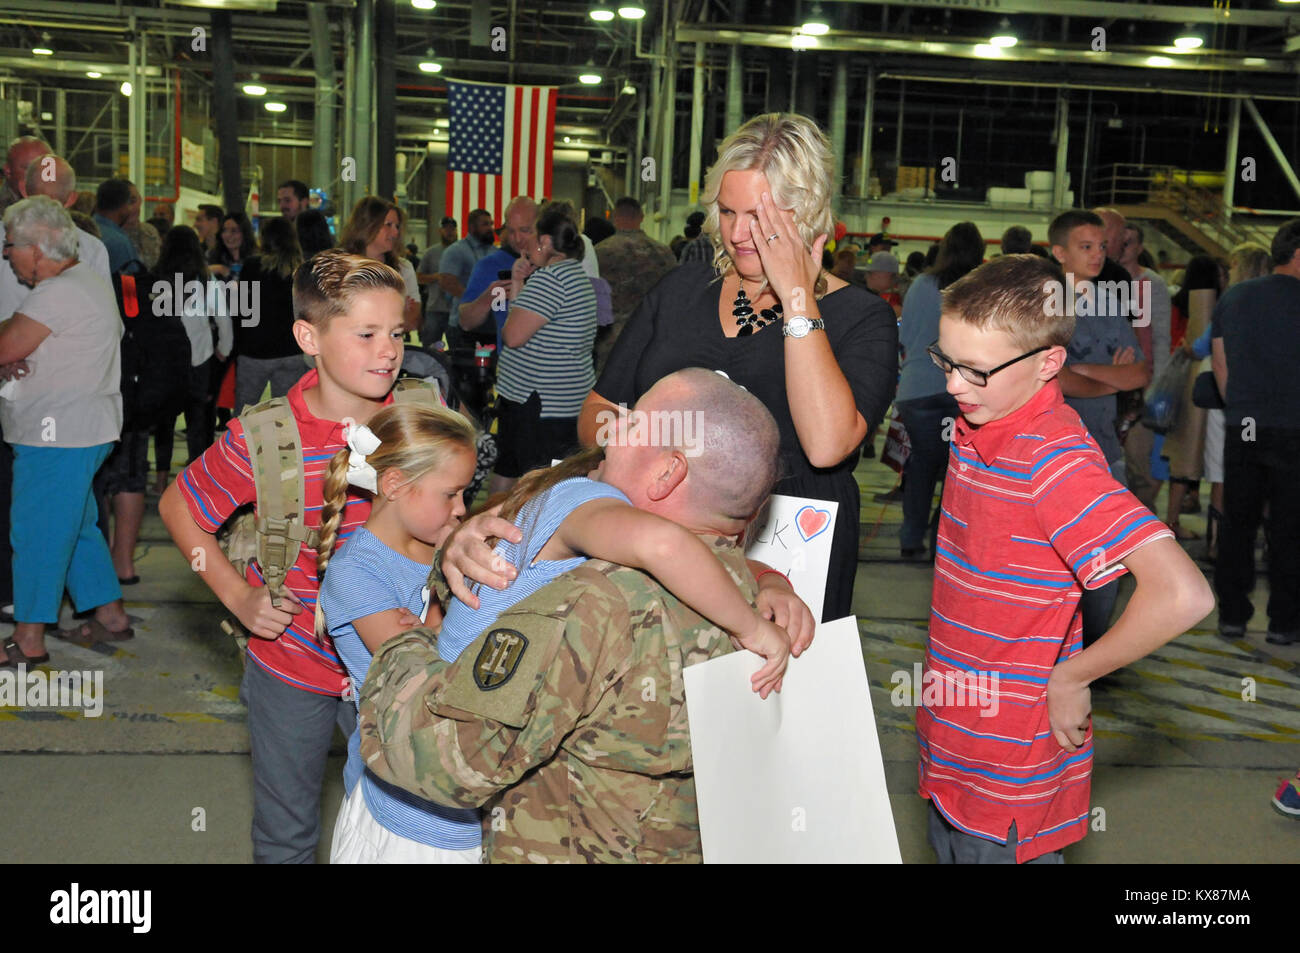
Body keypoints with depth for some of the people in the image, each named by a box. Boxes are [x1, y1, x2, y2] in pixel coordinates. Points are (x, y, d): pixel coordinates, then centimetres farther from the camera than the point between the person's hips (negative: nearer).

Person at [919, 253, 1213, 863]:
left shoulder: (1056, 462, -25)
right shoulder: (975, 429, 2)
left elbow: (1183, 595, -35)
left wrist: (1070, 678, -21)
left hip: (1011, 764, -8)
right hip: (954, 740, 8)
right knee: (950, 848, 22)